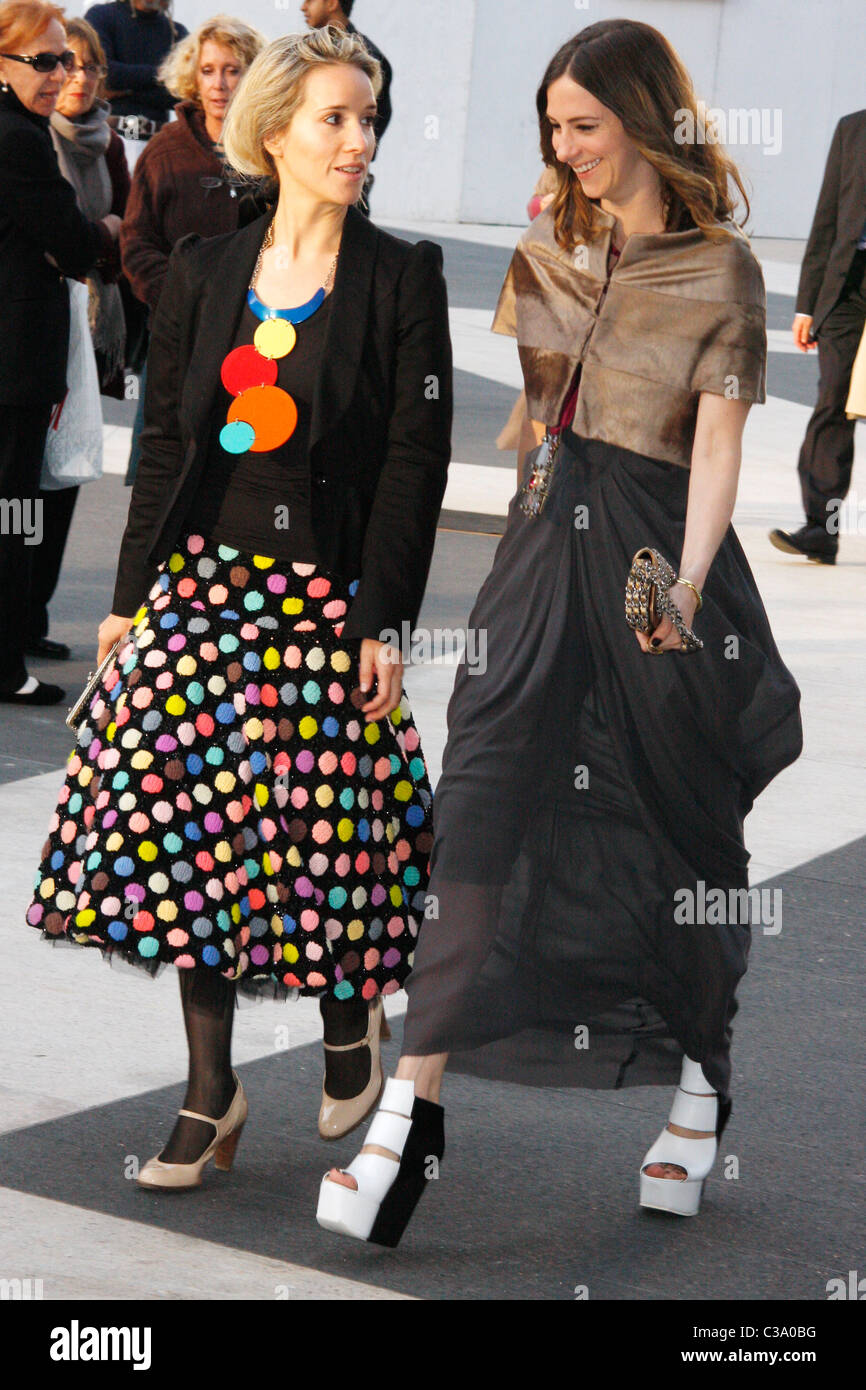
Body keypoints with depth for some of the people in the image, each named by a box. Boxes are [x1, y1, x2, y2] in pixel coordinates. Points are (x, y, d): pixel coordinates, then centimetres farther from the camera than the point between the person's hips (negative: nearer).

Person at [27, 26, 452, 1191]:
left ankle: (351, 1020, 29)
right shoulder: (203, 270, 7)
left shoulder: (403, 278, -3)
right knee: (187, 830, -1)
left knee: (323, 830, -1)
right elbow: (165, 441, 10)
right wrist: (131, 597, 7)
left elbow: (417, 459, -6)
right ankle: (211, 1094, 9)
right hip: (205, 581, 3)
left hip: (330, 594, -3)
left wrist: (385, 623, -11)